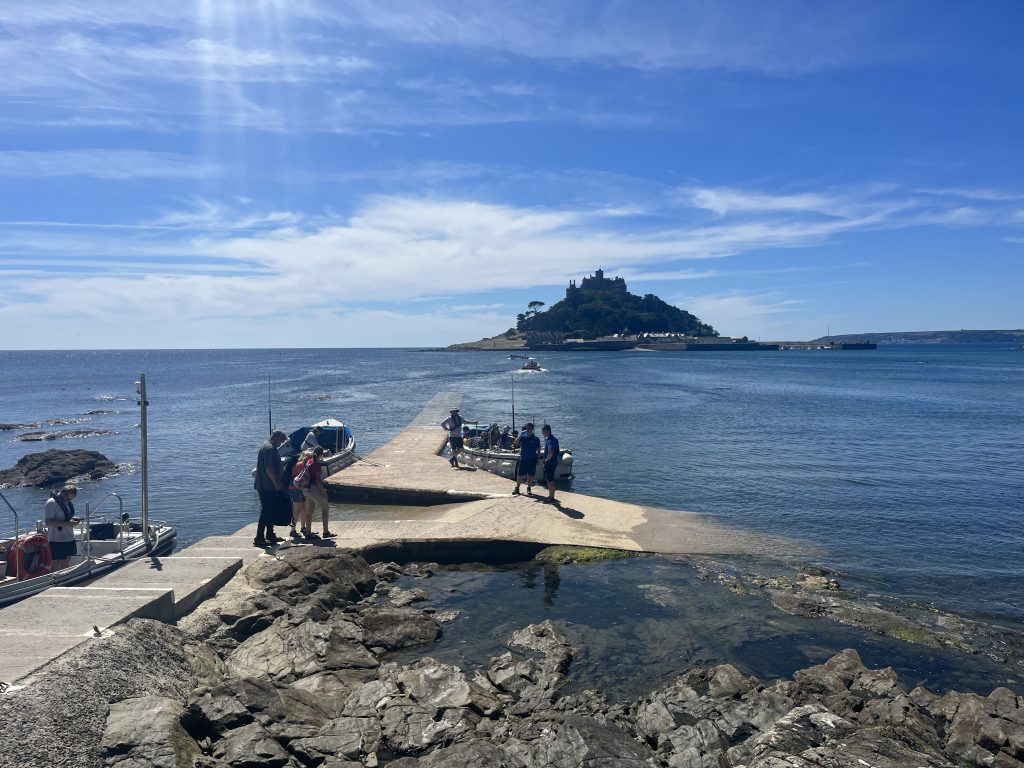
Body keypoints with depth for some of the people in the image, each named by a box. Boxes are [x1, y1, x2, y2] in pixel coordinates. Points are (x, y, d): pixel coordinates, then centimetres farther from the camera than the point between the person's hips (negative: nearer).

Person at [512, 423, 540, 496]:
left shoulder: (536, 438, 0)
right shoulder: (523, 437, -1)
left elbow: (538, 449, 7)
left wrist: (537, 458, 1)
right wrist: (520, 435, -26)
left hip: (532, 460, 0)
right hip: (523, 459, 0)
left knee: (530, 475, 6)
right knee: (520, 475, 4)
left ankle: (529, 489, 18)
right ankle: (517, 488, 15)